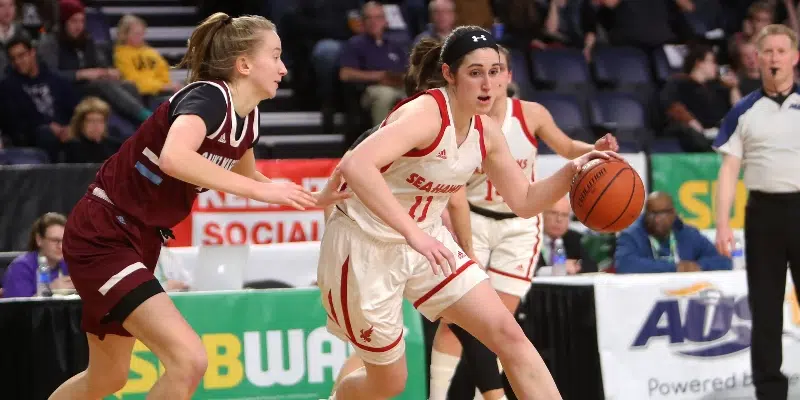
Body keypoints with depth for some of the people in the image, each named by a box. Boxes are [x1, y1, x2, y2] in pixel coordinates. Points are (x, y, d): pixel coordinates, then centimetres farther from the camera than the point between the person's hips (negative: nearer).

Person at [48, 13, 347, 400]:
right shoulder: (209, 96, -21)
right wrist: (260, 190, -36)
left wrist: (315, 198, 10)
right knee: (189, 360, -21)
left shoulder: (248, 116, 4)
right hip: (101, 235, -10)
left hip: (139, 242, 10)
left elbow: (247, 179, 24)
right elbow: (174, 157, -43)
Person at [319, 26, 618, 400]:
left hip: (425, 242, 7)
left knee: (508, 333, -4)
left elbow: (525, 201, 10)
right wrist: (413, 232, -47)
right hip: (365, 246, -7)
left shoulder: (486, 132, -1)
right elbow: (355, 165, -42)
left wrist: (571, 171, -9)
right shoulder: (426, 113, -26)